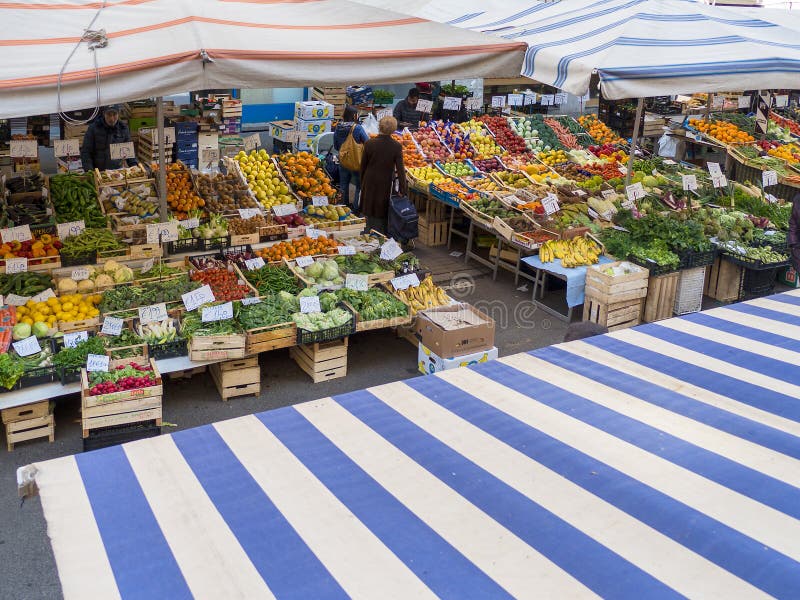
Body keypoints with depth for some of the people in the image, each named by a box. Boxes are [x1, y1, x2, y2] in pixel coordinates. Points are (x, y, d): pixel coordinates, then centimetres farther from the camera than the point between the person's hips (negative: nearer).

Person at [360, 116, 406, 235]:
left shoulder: (369, 144, -10)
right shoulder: (396, 146, -13)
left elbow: (363, 166, -1)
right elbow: (400, 169, -12)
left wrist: (362, 183, 13)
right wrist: (403, 189, -6)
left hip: (370, 183, 1)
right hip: (386, 184, -1)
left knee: (370, 214, 13)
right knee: (384, 214, 11)